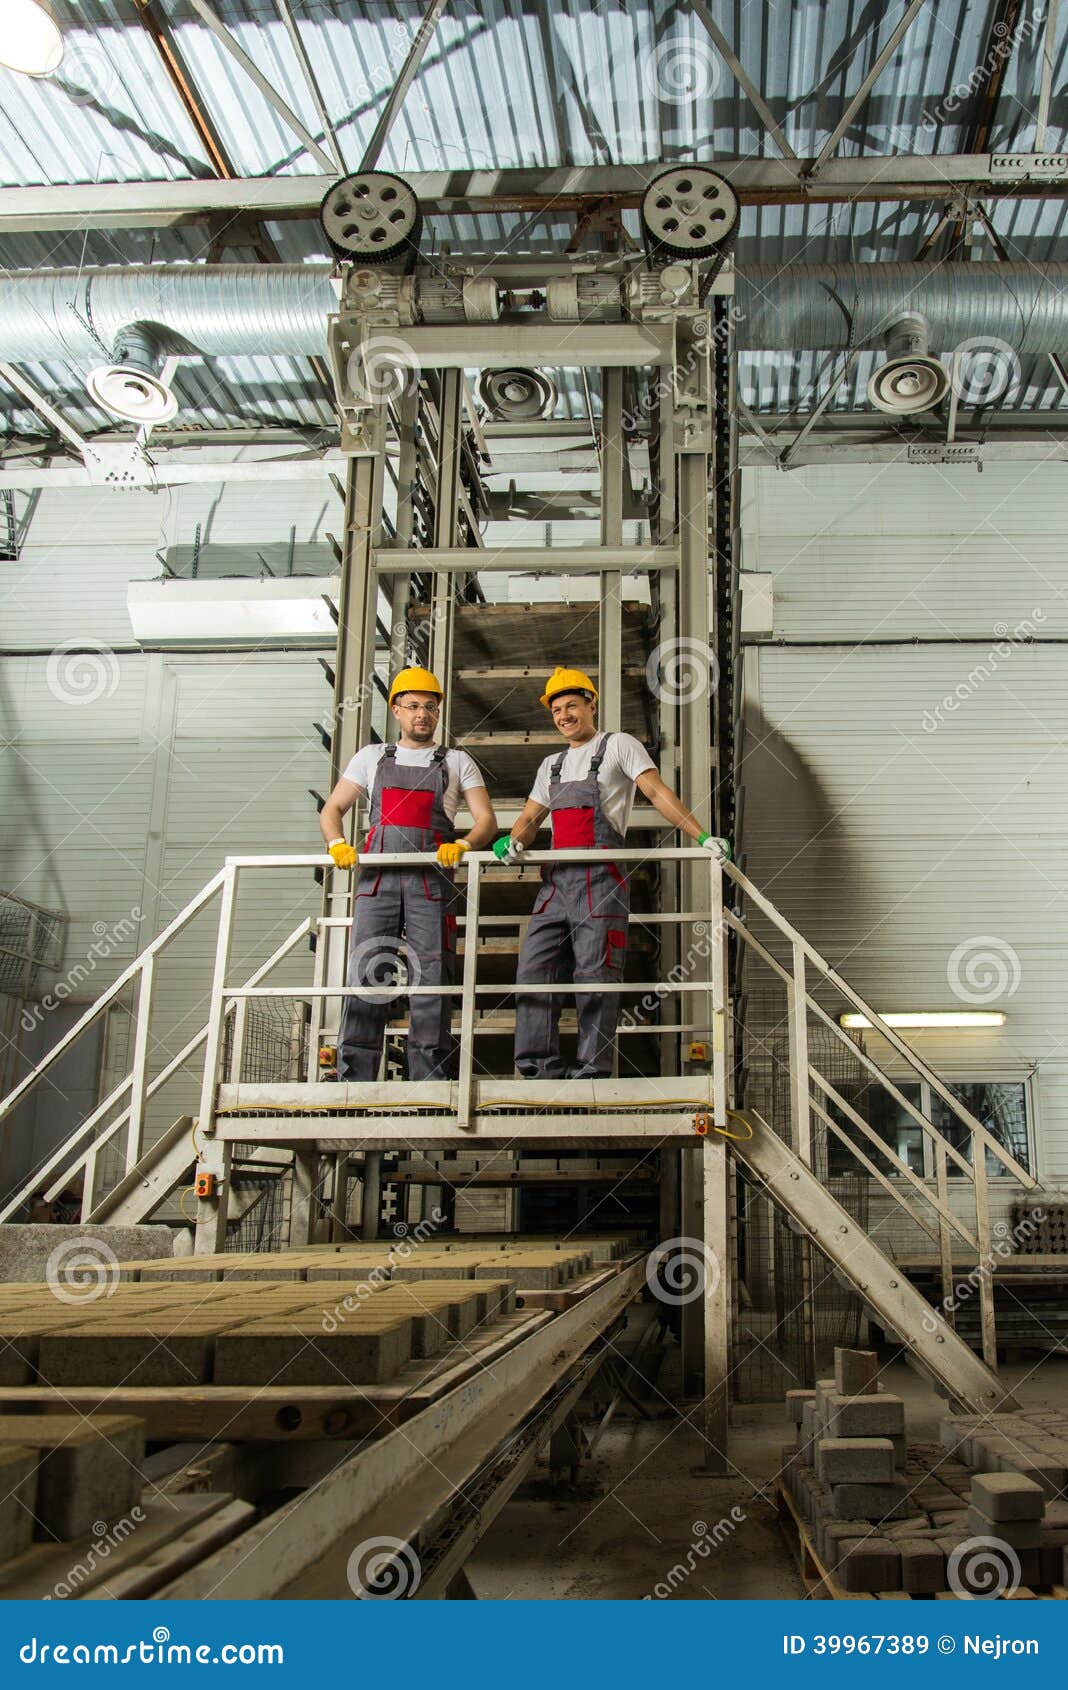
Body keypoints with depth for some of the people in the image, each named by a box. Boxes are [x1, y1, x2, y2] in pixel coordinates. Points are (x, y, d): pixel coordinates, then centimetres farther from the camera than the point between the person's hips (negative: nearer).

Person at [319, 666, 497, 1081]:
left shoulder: (457, 762, 18)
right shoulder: (372, 757, 22)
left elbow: (487, 821, 8)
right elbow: (332, 809, 17)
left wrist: (462, 845, -14)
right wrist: (338, 844, -5)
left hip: (431, 880, -1)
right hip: (377, 876, 1)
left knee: (431, 981, -6)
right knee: (366, 976, -7)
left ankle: (430, 1083, -4)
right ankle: (354, 1079, -7)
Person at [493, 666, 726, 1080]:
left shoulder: (618, 745, 7)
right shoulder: (552, 765, 26)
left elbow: (657, 792, -3)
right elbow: (530, 818, 22)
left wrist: (701, 836, -14)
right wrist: (513, 842, -2)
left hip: (600, 876, -6)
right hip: (555, 878, 7)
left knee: (594, 975, -9)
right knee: (533, 970, -1)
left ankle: (591, 1070, -8)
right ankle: (541, 1069, 0)